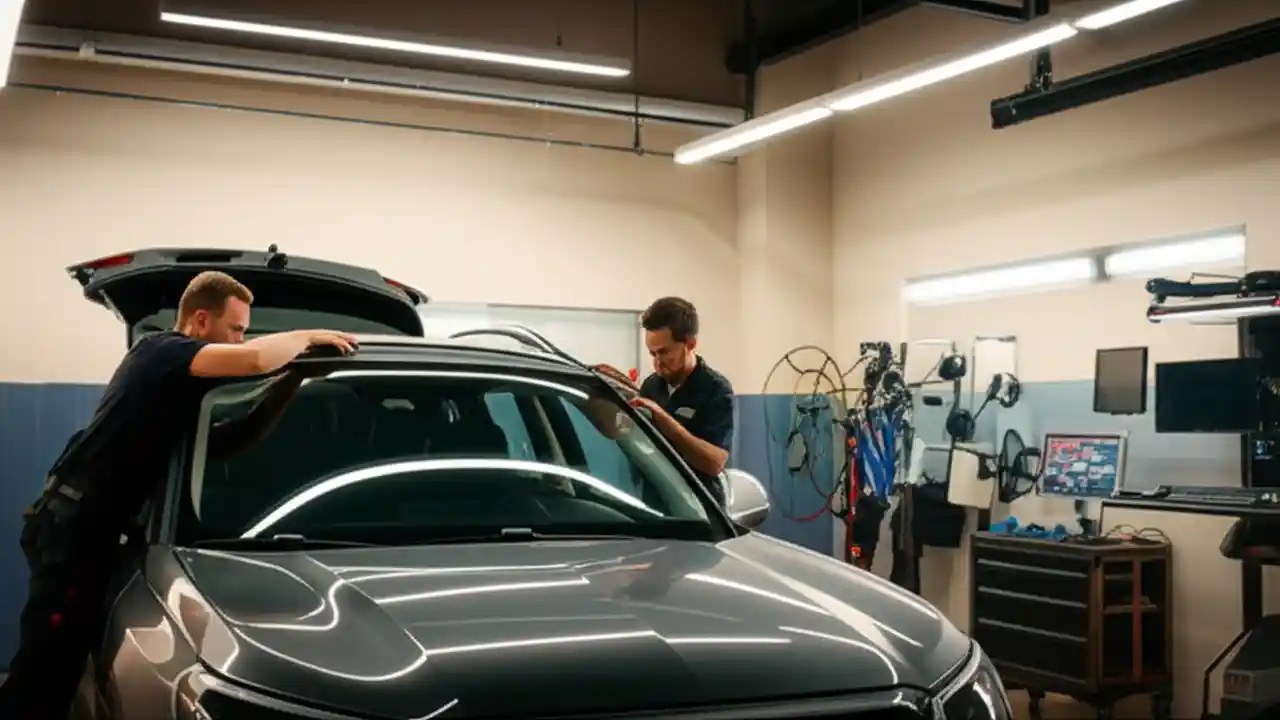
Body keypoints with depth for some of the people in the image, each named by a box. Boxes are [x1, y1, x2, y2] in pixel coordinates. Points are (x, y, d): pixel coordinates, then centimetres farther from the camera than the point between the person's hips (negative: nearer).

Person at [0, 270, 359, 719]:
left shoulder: (168, 361, 19)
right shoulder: (164, 351, -11)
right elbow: (254, 360, -29)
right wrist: (307, 338, -13)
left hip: (87, 525, 10)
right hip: (74, 523, -10)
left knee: (60, 665, 12)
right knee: (46, 666, -9)